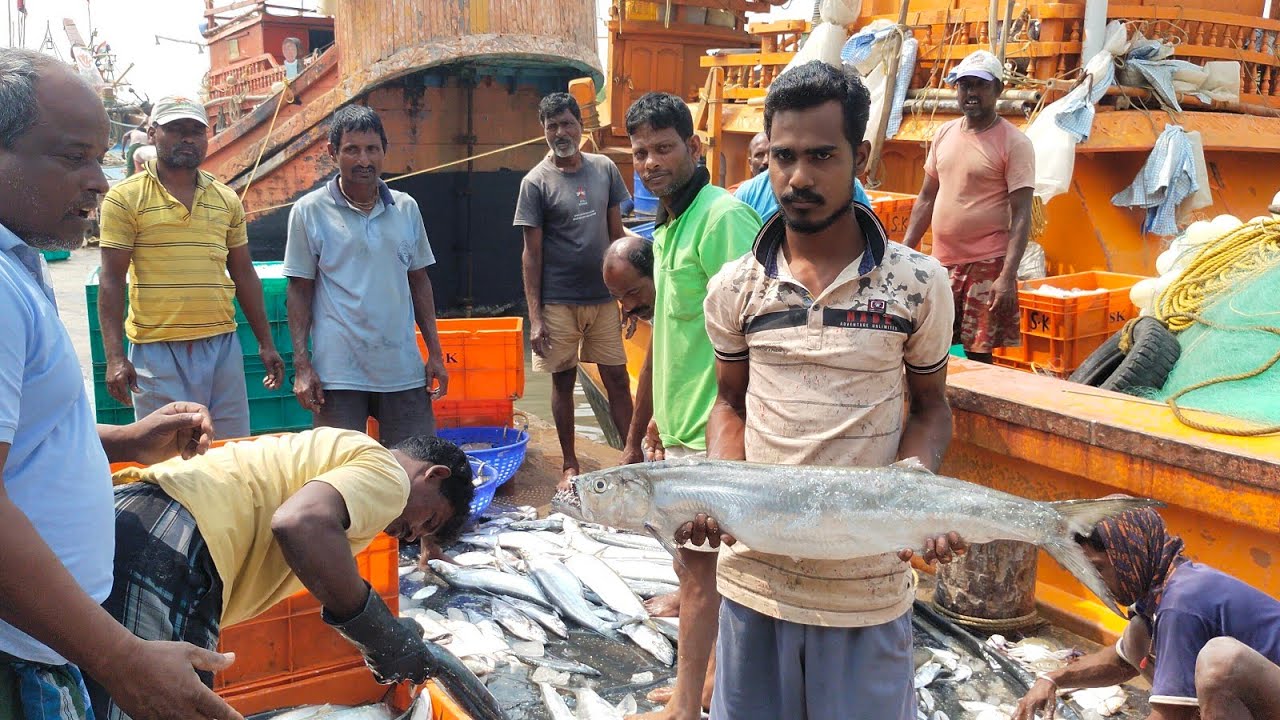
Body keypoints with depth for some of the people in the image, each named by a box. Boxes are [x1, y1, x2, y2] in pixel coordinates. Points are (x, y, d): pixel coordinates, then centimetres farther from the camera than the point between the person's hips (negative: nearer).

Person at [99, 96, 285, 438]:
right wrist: (115, 356, -12)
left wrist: (266, 343, 12)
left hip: (222, 345, 4)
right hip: (157, 350, -3)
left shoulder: (228, 200, 10)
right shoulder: (125, 198, -2)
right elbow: (111, 280, -4)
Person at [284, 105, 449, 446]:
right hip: (338, 374, -3)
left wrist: (435, 353, 9)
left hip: (404, 370, 3)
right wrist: (301, 365, -6)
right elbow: (300, 291, 1)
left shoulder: (406, 208, 8)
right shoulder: (309, 211, -1)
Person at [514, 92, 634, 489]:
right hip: (558, 303, -3)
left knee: (618, 379, 5)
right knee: (563, 381, 7)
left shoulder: (605, 169, 5)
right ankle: (569, 464, 20)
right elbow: (532, 252, -5)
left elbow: (616, 233, 11)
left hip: (603, 297, 3)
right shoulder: (535, 182, -5)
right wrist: (534, 316, -9)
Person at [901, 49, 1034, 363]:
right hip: (941, 263, 6)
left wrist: (1008, 277, -20)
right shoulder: (944, 133, 10)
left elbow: (1021, 215, -11)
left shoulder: (1014, 143, -7)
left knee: (978, 356, -2)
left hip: (986, 266, -5)